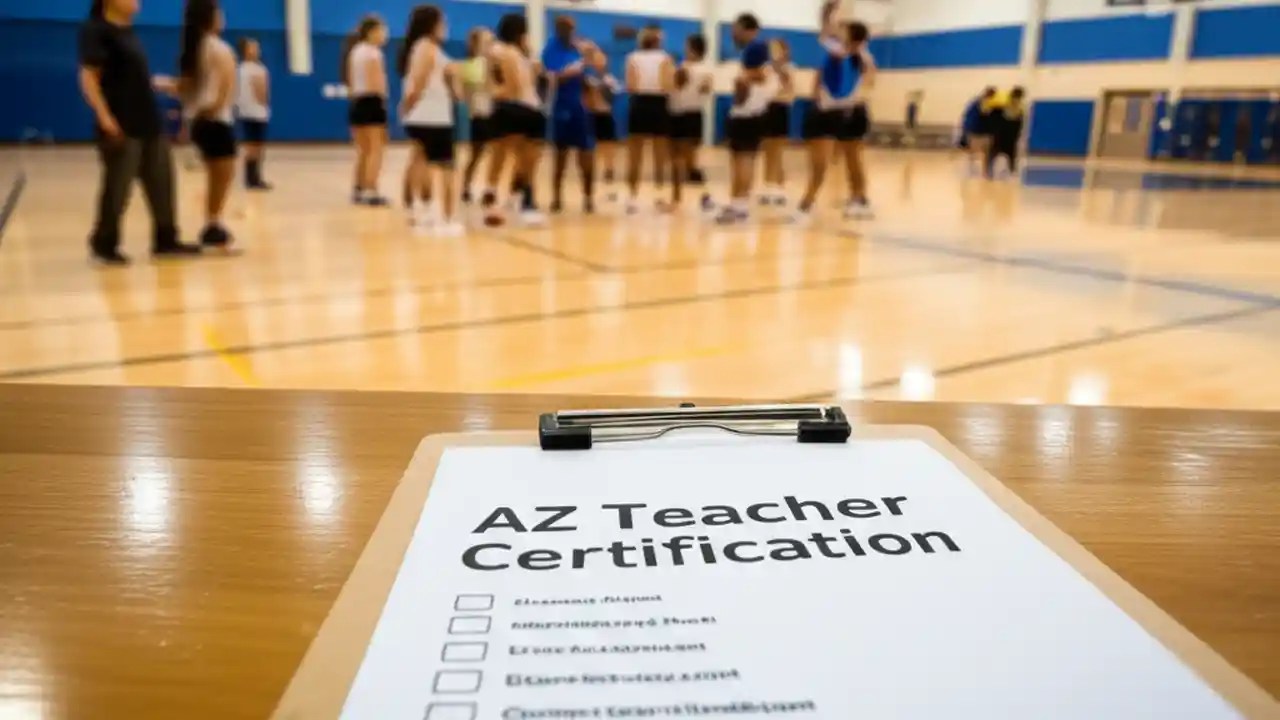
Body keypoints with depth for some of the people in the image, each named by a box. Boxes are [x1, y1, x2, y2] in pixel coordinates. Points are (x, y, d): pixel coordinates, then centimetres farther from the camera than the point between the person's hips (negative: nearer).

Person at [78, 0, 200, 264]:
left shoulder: (128, 32, 15)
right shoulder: (96, 30, -8)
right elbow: (88, 77, -15)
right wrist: (104, 117, -23)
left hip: (150, 122, 8)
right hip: (121, 127, -8)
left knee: (161, 183, 10)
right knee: (117, 188, -3)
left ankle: (165, 240, 18)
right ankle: (104, 245, 10)